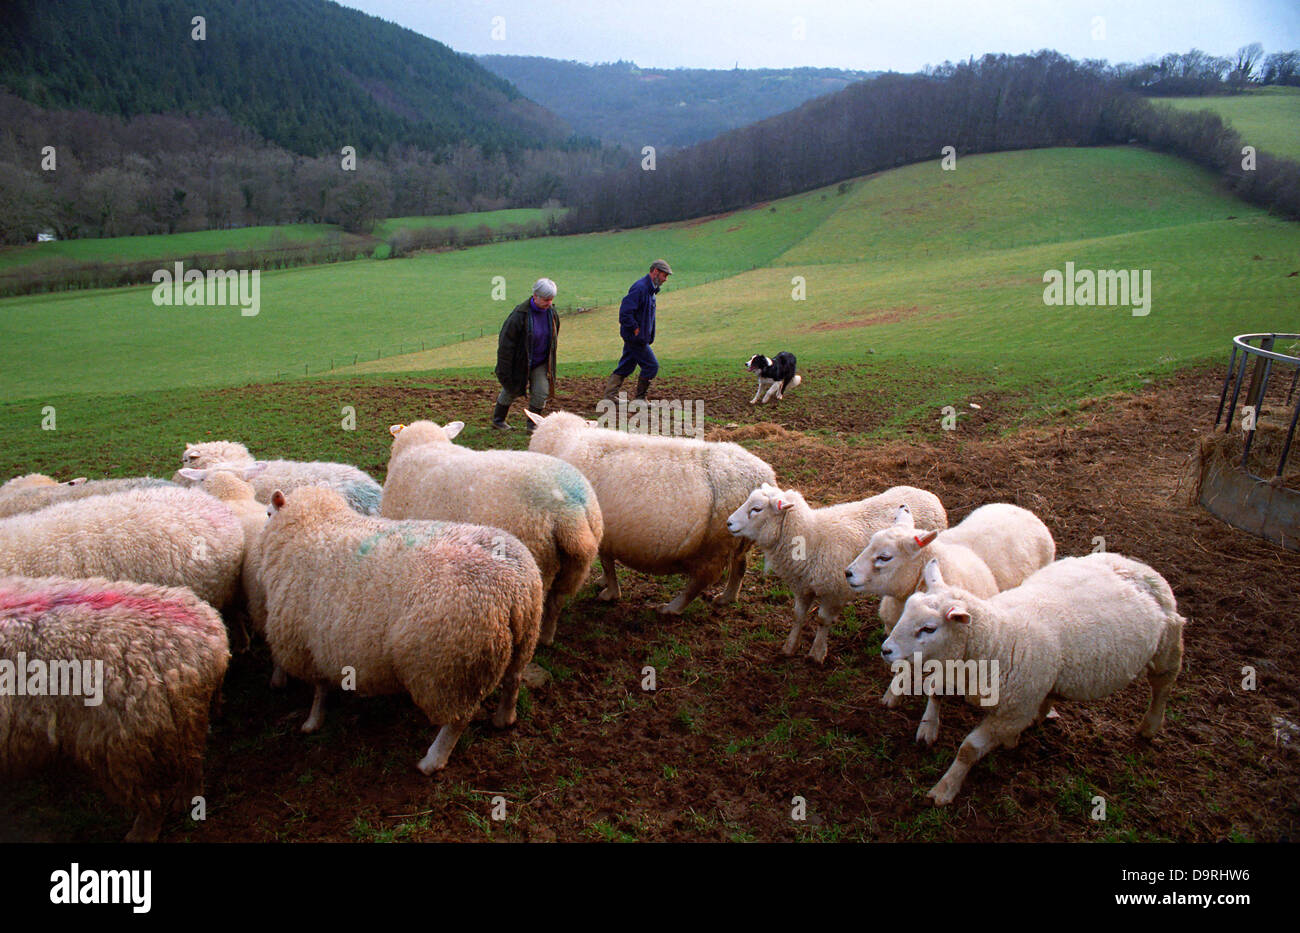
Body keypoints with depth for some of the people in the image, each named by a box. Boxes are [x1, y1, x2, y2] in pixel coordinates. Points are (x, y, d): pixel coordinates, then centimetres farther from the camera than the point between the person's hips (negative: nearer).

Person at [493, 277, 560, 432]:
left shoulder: (552, 313, -7)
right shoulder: (520, 315, -25)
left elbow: (554, 337, 11)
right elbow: (506, 343, -20)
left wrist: (550, 364, 14)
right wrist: (504, 371, -20)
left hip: (540, 363, 4)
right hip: (519, 361, -4)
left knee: (542, 393, -6)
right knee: (511, 391, 12)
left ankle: (532, 425, 12)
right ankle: (498, 420, 35)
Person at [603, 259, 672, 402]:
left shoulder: (649, 289, 14)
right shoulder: (640, 287, -19)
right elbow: (625, 311, -26)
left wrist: (648, 335, 16)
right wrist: (635, 329, -20)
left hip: (633, 337, 10)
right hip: (635, 337, -10)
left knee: (626, 365, 14)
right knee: (651, 365, -5)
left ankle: (610, 394, 19)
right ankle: (640, 398, 5)